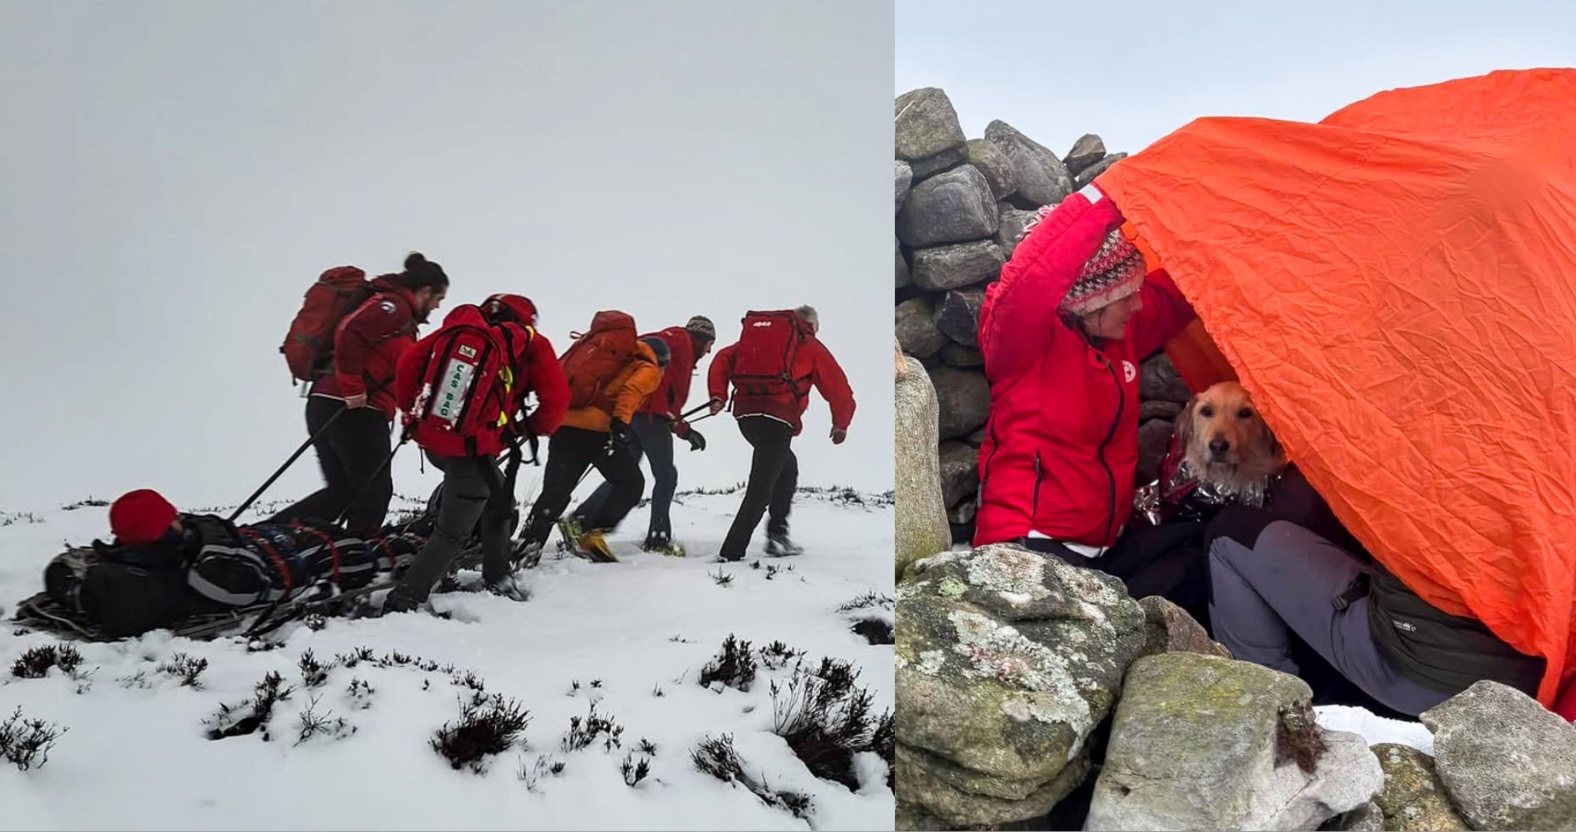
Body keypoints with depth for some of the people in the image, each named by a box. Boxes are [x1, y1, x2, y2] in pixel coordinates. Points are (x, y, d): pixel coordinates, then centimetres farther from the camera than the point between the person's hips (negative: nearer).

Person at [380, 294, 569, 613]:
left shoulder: (458, 327, 8)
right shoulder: (530, 344, -2)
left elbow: (409, 362, 3)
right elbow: (556, 399, -7)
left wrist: (412, 412, 15)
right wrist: (531, 429, 12)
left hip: (430, 439, 6)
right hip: (472, 451, -6)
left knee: (497, 497, 27)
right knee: (452, 533, 7)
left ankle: (498, 576, 37)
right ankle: (402, 602, 2)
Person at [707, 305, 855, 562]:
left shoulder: (755, 334, 25)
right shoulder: (810, 346, 11)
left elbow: (724, 358, 14)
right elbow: (838, 388, 12)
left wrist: (718, 395, 4)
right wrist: (841, 425, 26)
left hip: (744, 413, 6)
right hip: (777, 418, -6)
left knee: (787, 467, 25)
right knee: (760, 490, -6)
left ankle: (777, 535, 18)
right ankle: (731, 553, -12)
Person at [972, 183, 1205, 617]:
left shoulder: (1122, 331, 9)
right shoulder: (1026, 337, -13)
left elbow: (1177, 291, 21)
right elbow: (1028, 282, -34)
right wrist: (1109, 197, -35)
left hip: (1106, 544, 9)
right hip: (1032, 548, -9)